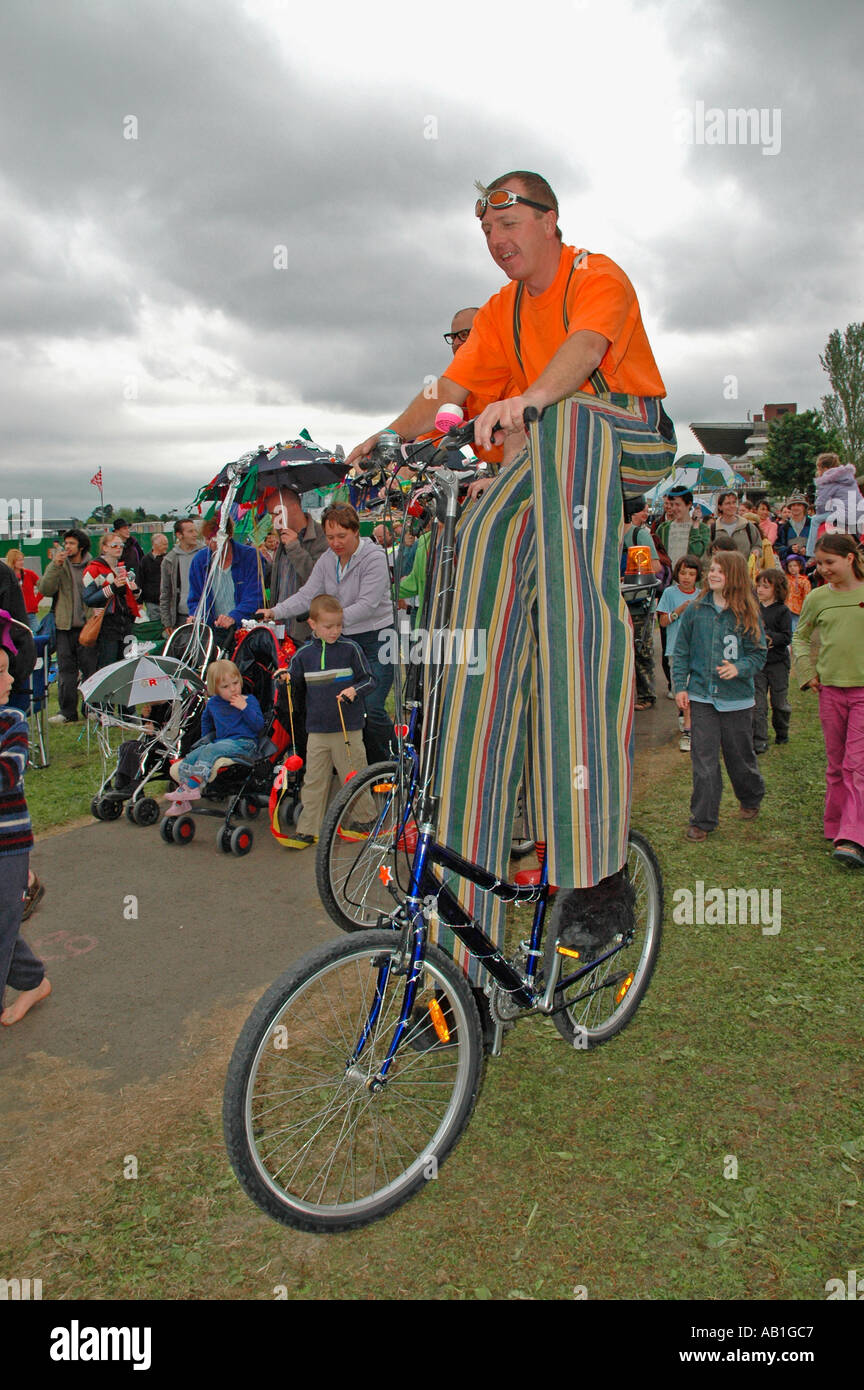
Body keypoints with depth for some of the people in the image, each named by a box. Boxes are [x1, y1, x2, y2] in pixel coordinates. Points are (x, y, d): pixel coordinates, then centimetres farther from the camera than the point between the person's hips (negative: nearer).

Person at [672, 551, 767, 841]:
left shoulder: (748, 614, -3)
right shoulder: (695, 610, 1)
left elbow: (759, 654, 0)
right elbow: (681, 652, 6)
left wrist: (739, 668, -19)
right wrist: (680, 687, -1)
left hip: (737, 698, 0)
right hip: (701, 697, 1)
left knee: (740, 755, 13)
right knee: (704, 760, -2)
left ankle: (751, 800, 42)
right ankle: (702, 820, 8)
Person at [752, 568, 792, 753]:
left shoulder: (782, 611, -6)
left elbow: (787, 637, -12)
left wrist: (767, 636, -23)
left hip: (778, 663, -3)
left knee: (779, 702, 9)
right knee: (757, 704, -3)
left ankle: (782, 733, 32)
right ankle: (759, 742, 1)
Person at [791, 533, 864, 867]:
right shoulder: (817, 598, 3)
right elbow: (799, 636, 17)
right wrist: (807, 672, 6)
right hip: (830, 690, 3)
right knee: (836, 764, 12)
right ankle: (836, 827, 24)